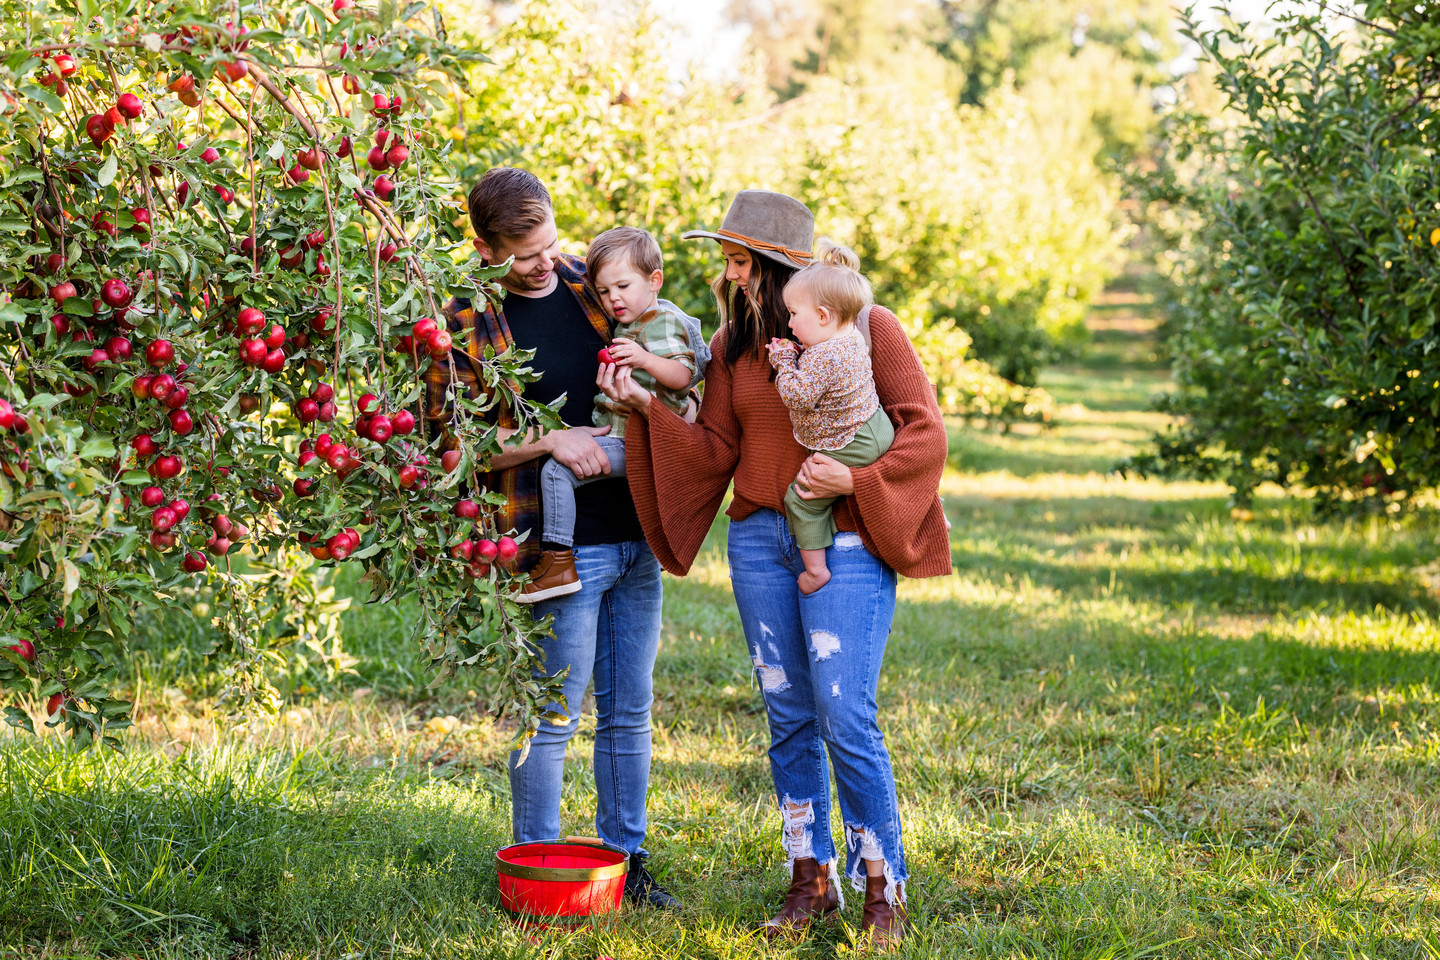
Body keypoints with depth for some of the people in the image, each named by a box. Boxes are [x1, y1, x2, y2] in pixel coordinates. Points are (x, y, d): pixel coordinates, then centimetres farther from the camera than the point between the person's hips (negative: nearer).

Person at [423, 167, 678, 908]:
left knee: (628, 712, 13)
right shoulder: (464, 325, -5)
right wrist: (548, 440, -17)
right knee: (551, 717, 0)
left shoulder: (591, 283, 10)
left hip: (636, 535, 6)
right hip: (559, 546, -5)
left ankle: (625, 860, 24)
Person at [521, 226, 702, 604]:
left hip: (632, 444, -11)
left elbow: (684, 375, -22)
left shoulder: (663, 321, -11)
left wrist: (645, 360, -35)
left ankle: (558, 560, -23)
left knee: (557, 469, -22)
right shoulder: (631, 322, 20)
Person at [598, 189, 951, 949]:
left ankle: (883, 888, 4)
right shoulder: (734, 342, 9)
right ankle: (810, 880, 19)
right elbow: (716, 452, 5)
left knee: (845, 719, -10)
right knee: (788, 718, 8)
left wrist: (854, 479, -18)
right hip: (758, 542, 5)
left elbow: (924, 431, -6)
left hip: (847, 544, -5)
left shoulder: (867, 326, -5)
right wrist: (648, 409, -8)